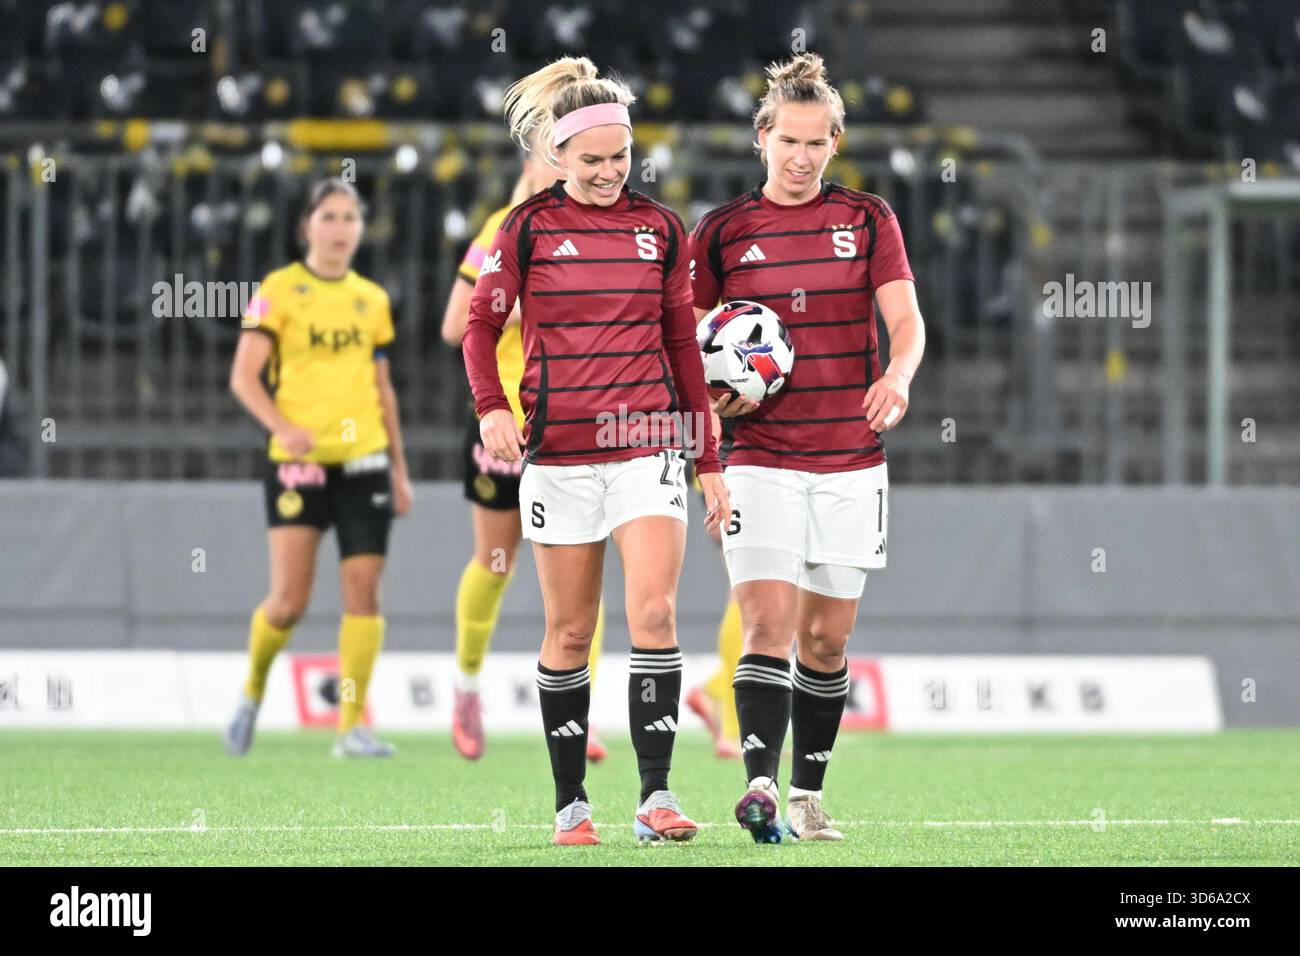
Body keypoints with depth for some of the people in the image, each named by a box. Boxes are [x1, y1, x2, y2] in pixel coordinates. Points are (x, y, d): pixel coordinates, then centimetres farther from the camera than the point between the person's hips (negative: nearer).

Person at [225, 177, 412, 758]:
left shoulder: (372, 300, 13)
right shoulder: (279, 291, -1)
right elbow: (244, 377, -6)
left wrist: (399, 468, 17)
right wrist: (283, 427, -22)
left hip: (364, 460, 4)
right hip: (298, 463, -4)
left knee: (363, 592, -5)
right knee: (289, 601, -8)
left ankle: (352, 727, -2)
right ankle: (252, 696, 19)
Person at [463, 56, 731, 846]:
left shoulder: (661, 228, 6)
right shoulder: (529, 227, 1)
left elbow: (684, 344, 12)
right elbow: (482, 325, 5)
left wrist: (710, 461, 10)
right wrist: (492, 407, -15)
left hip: (650, 445, 1)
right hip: (560, 449, -1)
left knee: (655, 612, -15)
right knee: (570, 631, 4)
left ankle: (657, 797, -16)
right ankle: (570, 804, 13)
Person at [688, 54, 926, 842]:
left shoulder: (868, 219, 4)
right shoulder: (723, 230, 3)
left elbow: (905, 317, -4)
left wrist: (897, 377, -26)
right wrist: (713, 393, -11)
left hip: (851, 460, 2)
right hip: (760, 458, -2)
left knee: (827, 636, 7)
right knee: (770, 623, -16)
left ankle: (808, 796, 18)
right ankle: (761, 784, -25)